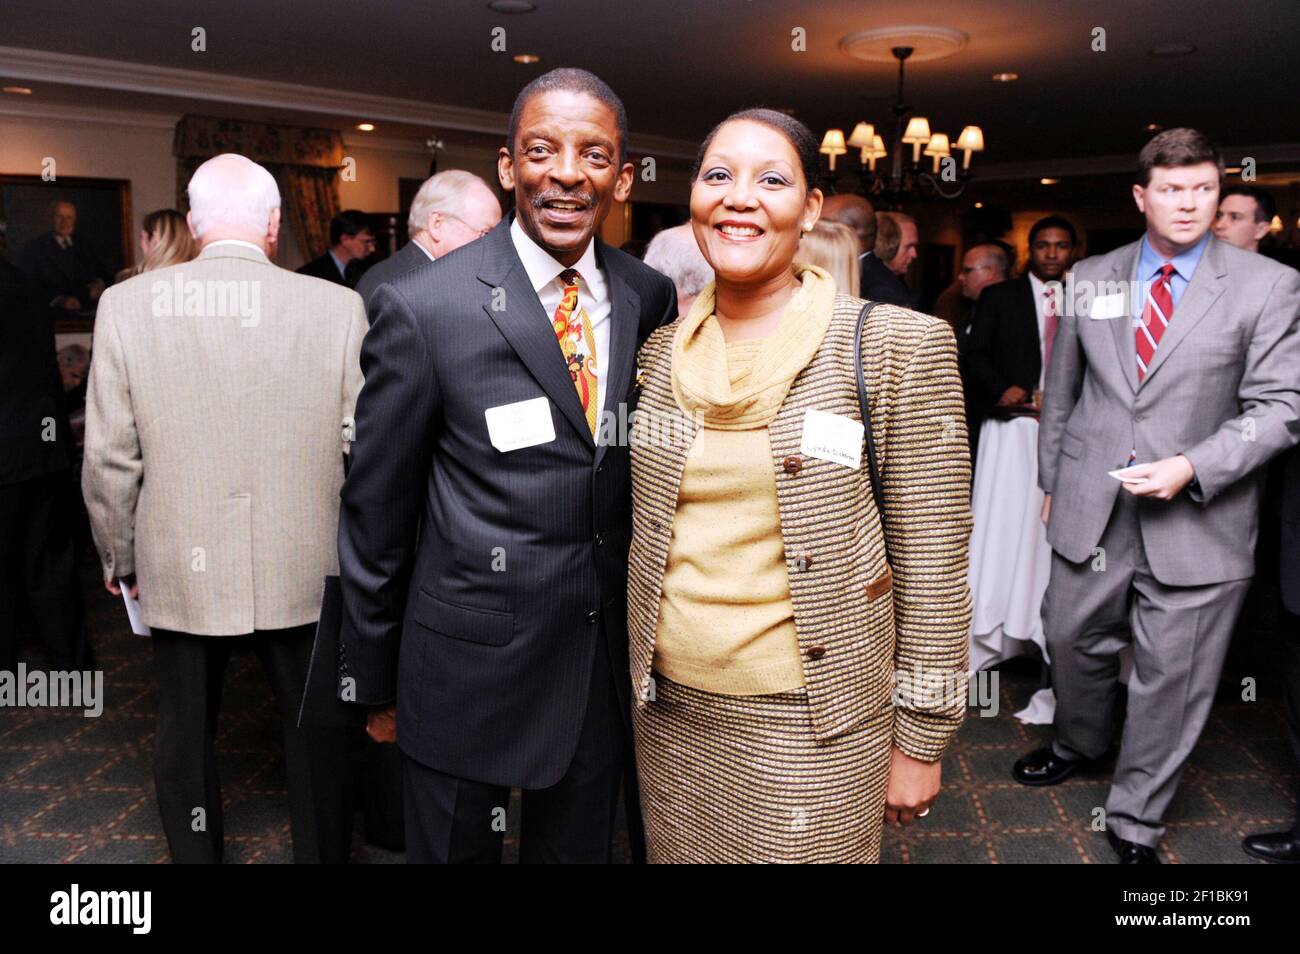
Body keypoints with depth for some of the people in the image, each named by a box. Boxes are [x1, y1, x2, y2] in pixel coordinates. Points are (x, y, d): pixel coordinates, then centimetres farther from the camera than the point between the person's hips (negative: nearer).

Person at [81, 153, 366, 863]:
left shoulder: (126, 305, -8)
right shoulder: (338, 307, -11)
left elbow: (109, 458, -5)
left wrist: (119, 558, 11)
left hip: (180, 572, 1)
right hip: (303, 571, 0)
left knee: (186, 737, 20)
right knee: (315, 732, 19)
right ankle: (321, 851, 36)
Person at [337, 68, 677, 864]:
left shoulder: (651, 298, -2)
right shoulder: (422, 308, -14)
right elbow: (375, 516, -6)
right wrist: (377, 686, 0)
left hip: (605, 668, 4)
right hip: (470, 668, -3)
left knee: (582, 848, 23)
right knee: (454, 849, 18)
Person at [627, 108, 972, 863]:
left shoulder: (898, 346, -11)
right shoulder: (663, 352, 3)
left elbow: (932, 564, -9)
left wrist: (920, 741, -6)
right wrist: (639, 676, 15)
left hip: (811, 726, -4)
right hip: (671, 707, 5)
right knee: (677, 852, 20)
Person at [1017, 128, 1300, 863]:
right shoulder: (1090, 280, 6)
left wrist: (1192, 467, -18)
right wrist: (1052, 479, 14)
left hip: (1197, 521, -2)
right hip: (1091, 511, 3)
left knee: (1171, 678, 6)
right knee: (1074, 640, 18)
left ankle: (1136, 821, 27)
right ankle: (1081, 746, 49)